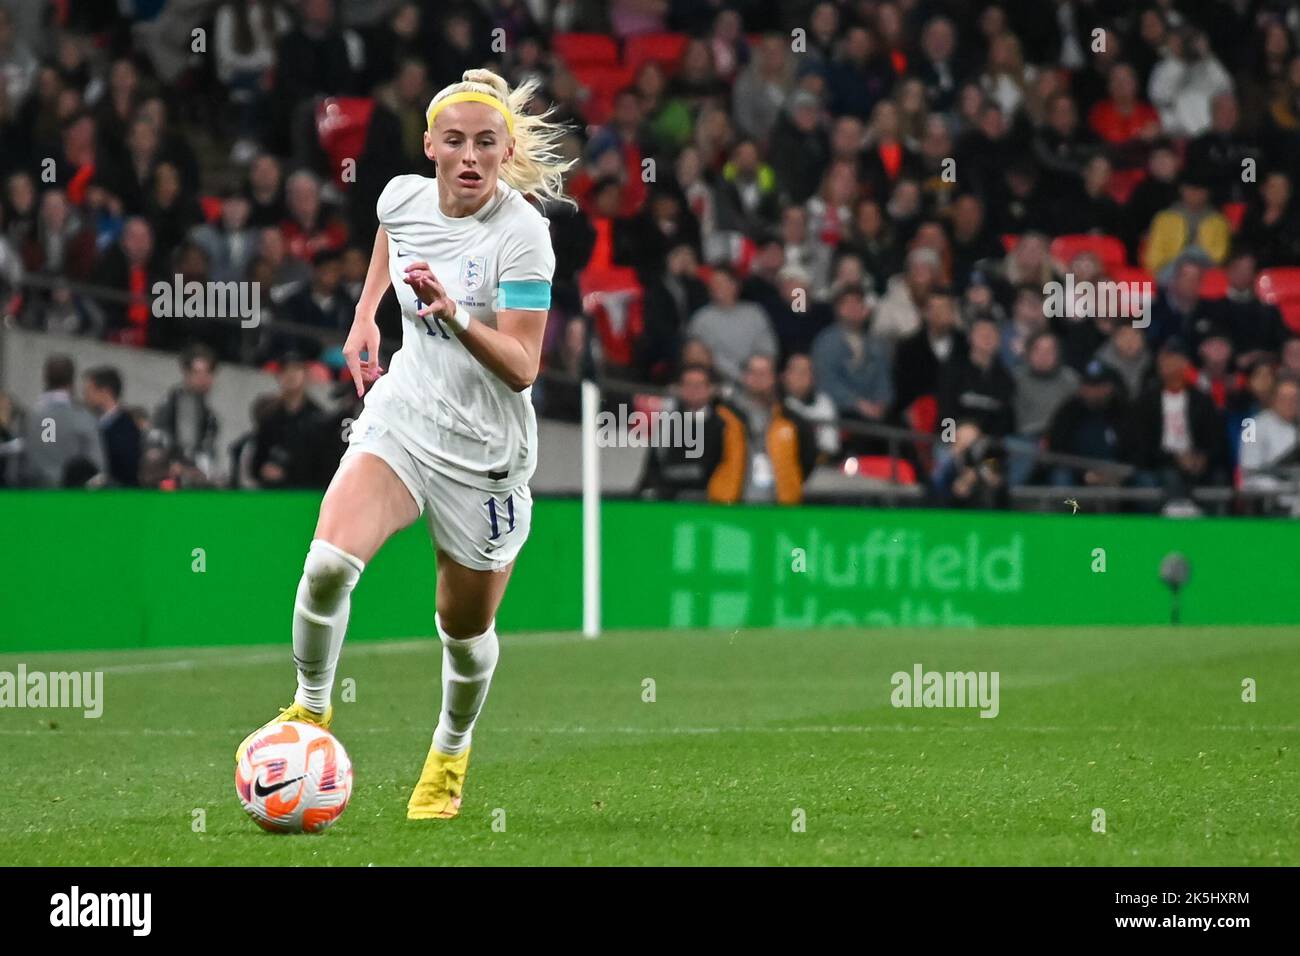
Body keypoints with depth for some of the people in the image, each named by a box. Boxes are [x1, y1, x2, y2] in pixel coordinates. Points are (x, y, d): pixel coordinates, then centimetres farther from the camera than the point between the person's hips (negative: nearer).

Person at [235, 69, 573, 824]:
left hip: (485, 450, -3)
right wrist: (365, 318, 21)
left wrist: (452, 311, -35)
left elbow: (522, 368, -22)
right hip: (403, 419, 3)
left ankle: (451, 753, 42)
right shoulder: (404, 197, -5)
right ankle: (311, 712, 0)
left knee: (465, 629, 12)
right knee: (329, 563, -23)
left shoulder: (522, 235, -19)